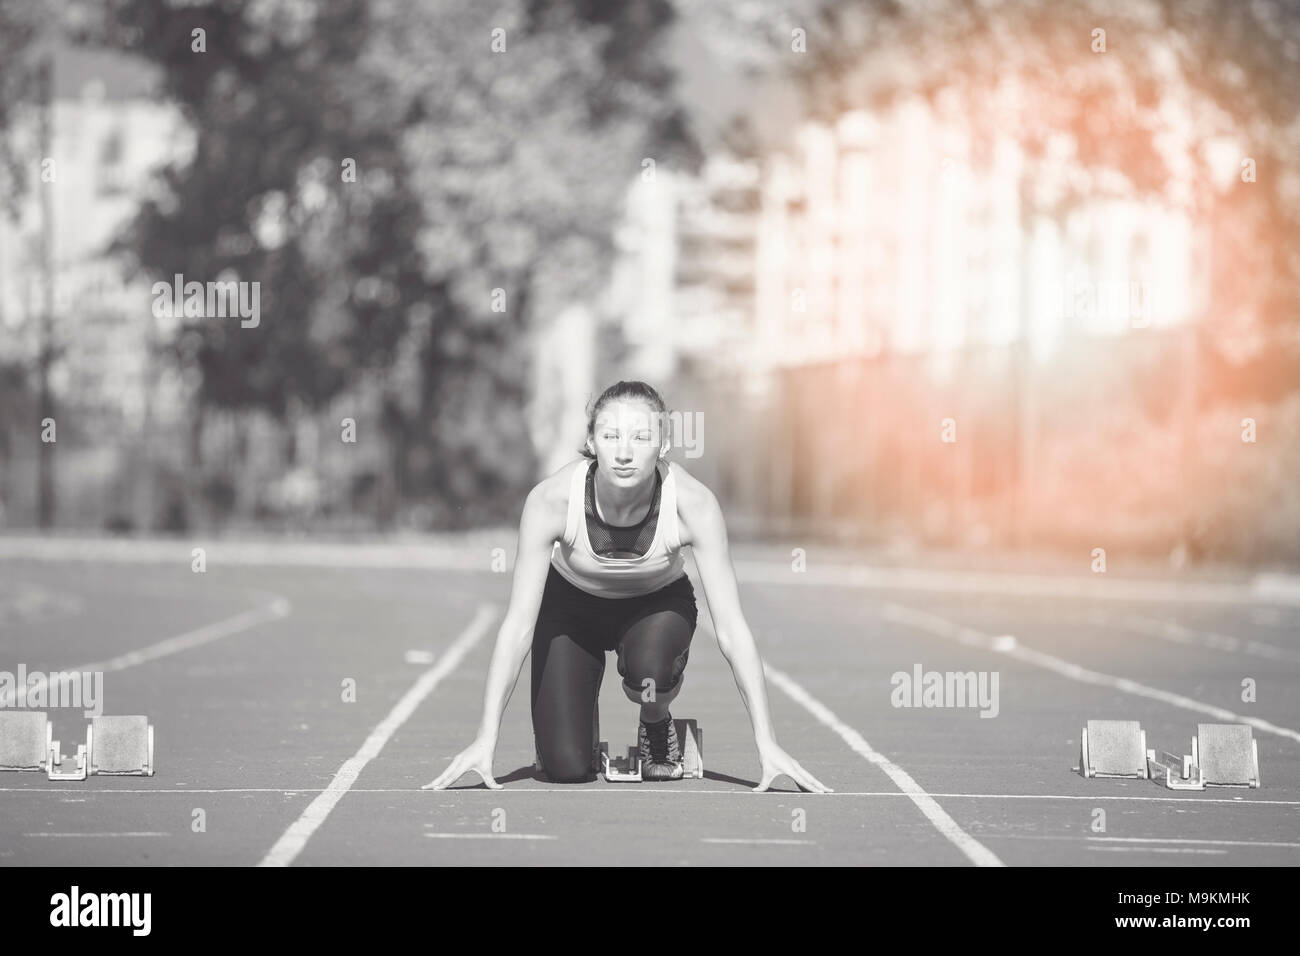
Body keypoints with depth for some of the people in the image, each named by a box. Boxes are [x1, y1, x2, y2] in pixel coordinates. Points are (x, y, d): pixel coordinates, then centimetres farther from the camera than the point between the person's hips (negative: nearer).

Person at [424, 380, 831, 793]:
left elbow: (731, 628, -29)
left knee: (649, 667, -36)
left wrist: (767, 745, -32)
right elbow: (518, 623, -28)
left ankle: (657, 727, 1)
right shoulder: (552, 499, -33)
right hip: (571, 604, 0)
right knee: (565, 768, -15)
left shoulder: (692, 503, -33)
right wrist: (485, 740, -32)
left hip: (658, 603, 0)